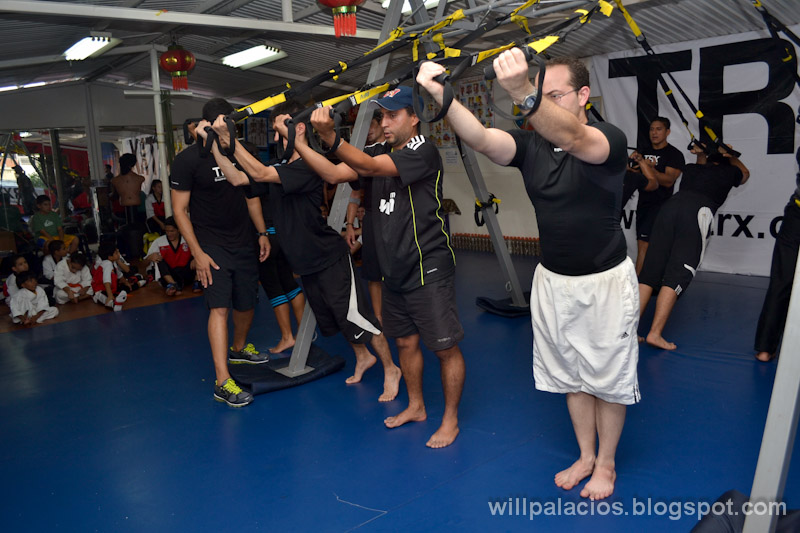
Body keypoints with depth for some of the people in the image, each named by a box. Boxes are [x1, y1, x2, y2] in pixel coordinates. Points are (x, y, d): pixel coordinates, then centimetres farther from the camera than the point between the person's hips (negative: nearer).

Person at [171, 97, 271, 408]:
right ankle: (222, 383, -15)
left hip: (244, 243, 6)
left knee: (246, 304, 12)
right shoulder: (186, 160, -11)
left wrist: (262, 233, 10)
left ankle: (238, 348, 41)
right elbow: (180, 210, -10)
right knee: (219, 307, -16)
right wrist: (197, 253, -15)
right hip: (211, 245, -5)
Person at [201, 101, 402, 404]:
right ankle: (363, 357, 41)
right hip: (305, 261, 9)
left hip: (329, 259, -9)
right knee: (331, 319, 20)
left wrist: (229, 139, -26)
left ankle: (390, 369, 12)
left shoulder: (309, 166, -20)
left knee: (355, 315, -4)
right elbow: (238, 178, 3)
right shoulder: (281, 165, 7)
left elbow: (260, 174, -29)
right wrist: (214, 143, -3)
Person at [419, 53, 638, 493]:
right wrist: (440, 94, -39)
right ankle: (585, 456, 38)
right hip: (552, 280, 5)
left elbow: (571, 137, -41)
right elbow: (481, 139, -22)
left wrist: (522, 93, -59)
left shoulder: (610, 140, -16)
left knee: (608, 378, 10)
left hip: (605, 280, -4)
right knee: (570, 375, 17)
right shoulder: (532, 144, -2)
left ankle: (606, 464, 33)